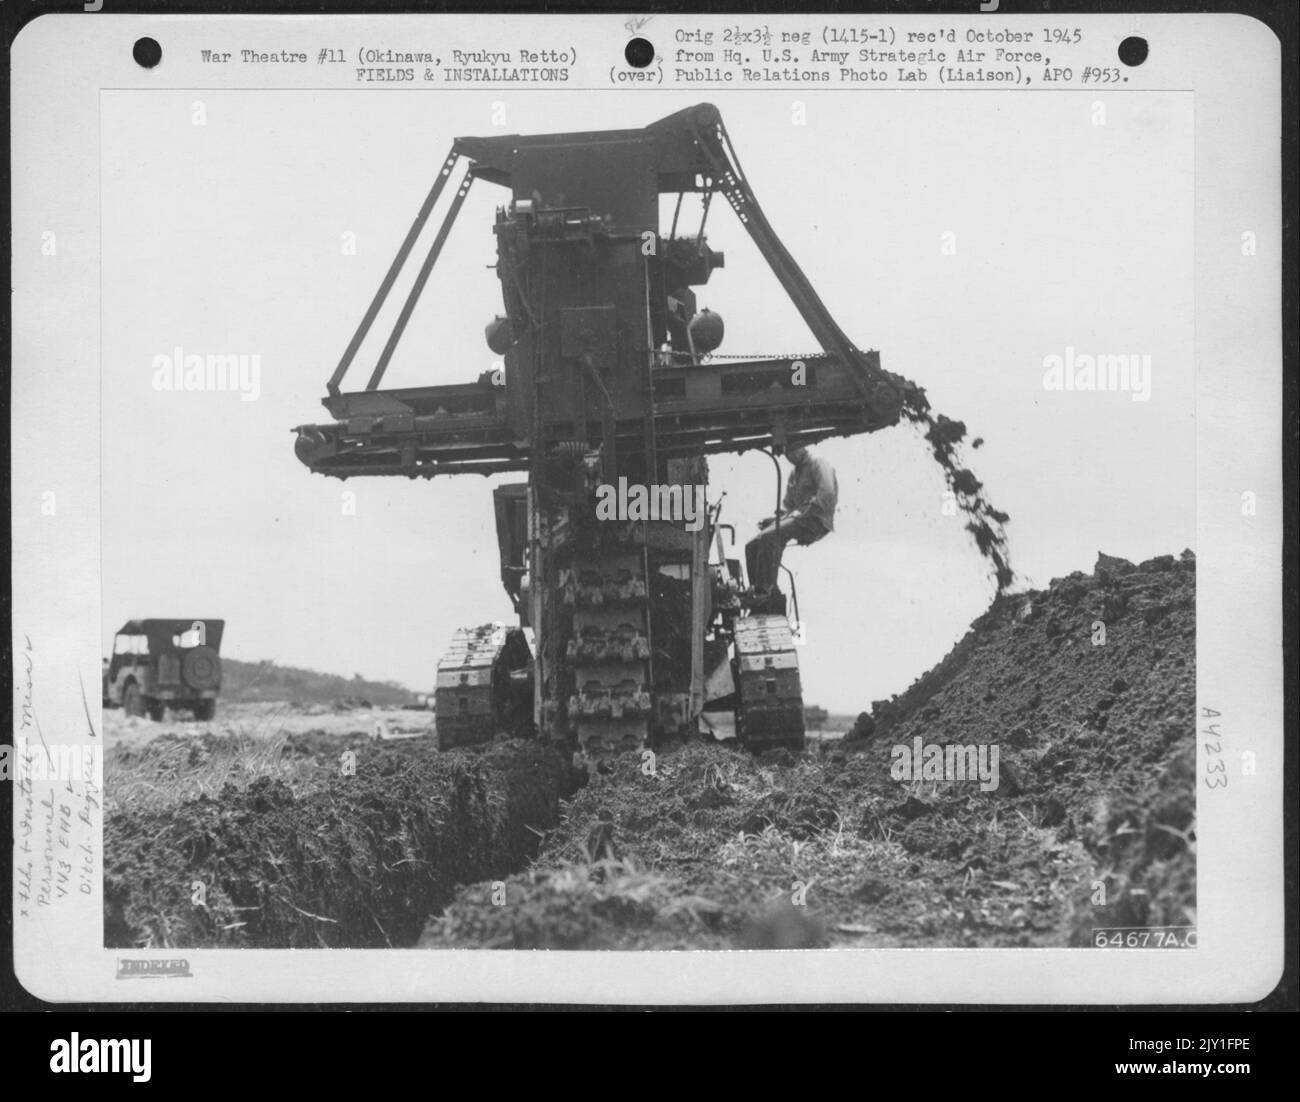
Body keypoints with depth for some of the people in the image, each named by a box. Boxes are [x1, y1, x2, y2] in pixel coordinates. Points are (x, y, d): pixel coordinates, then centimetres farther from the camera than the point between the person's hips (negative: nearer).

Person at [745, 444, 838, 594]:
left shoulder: (818, 464, -4)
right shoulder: (794, 473, 23)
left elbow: (827, 496, -19)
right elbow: (788, 505, 26)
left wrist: (801, 513, -18)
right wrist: (775, 518, 5)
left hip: (817, 522, -9)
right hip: (798, 519, 9)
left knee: (768, 537, -30)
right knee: (752, 546, -6)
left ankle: (765, 591, -29)